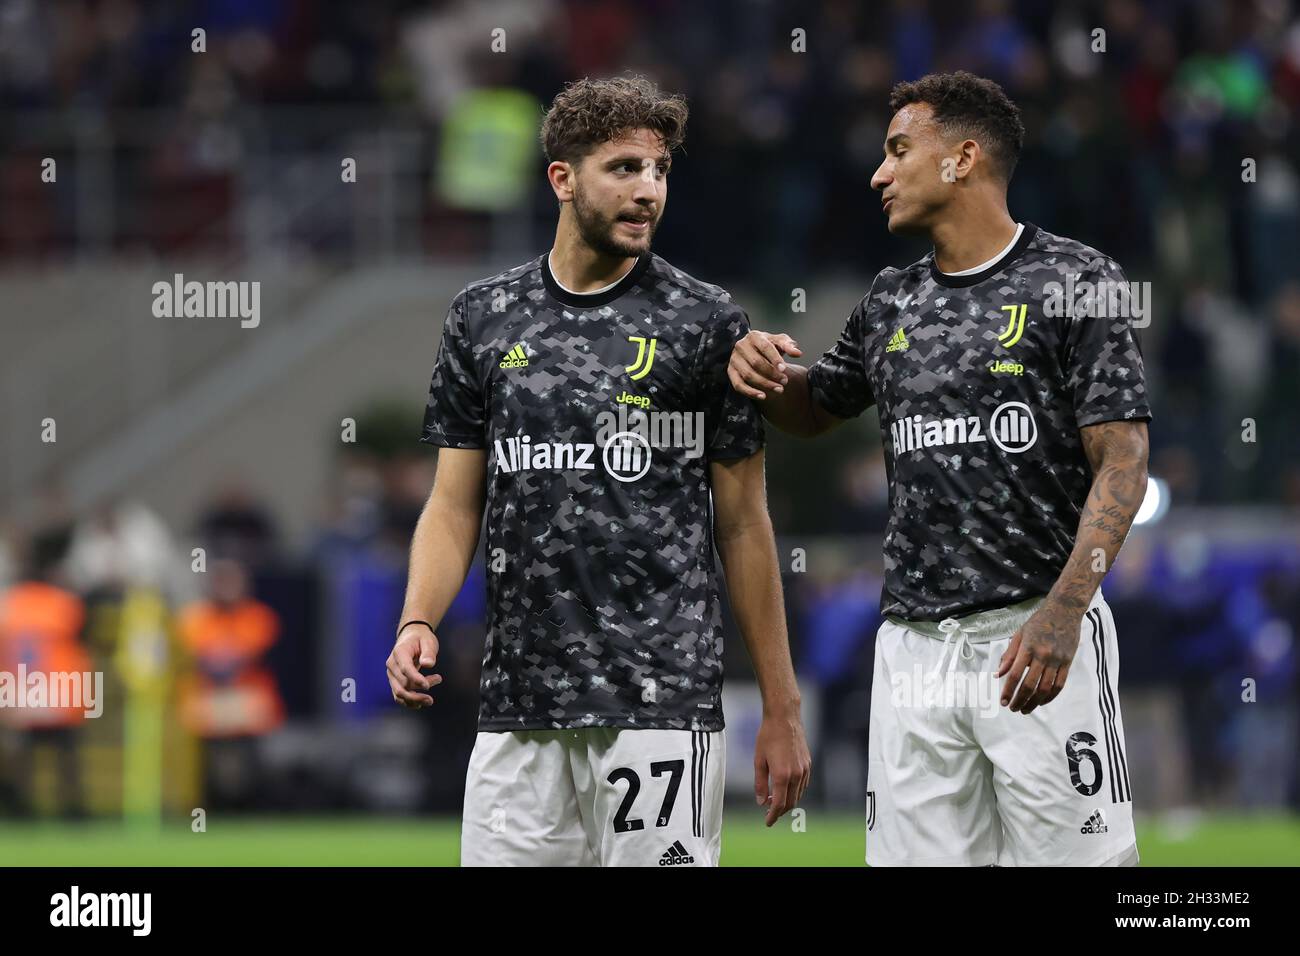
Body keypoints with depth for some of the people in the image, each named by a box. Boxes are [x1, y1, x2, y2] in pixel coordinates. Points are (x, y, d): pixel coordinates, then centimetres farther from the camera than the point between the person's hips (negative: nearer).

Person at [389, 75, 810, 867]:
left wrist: (782, 711, 2)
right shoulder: (485, 318, 10)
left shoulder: (706, 322, 2)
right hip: (518, 705, 3)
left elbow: (743, 525, 4)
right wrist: (418, 622, -7)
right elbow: (455, 504, 13)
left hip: (661, 704, -3)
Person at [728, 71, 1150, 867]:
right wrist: (766, 369, 8)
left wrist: (1062, 612, -20)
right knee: (919, 856, 2)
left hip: (1038, 631, -6)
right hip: (914, 642, 6)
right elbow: (816, 410, 33)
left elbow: (1122, 460, -8)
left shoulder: (1074, 281, -3)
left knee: (1069, 852, -10)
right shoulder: (892, 305, 16)